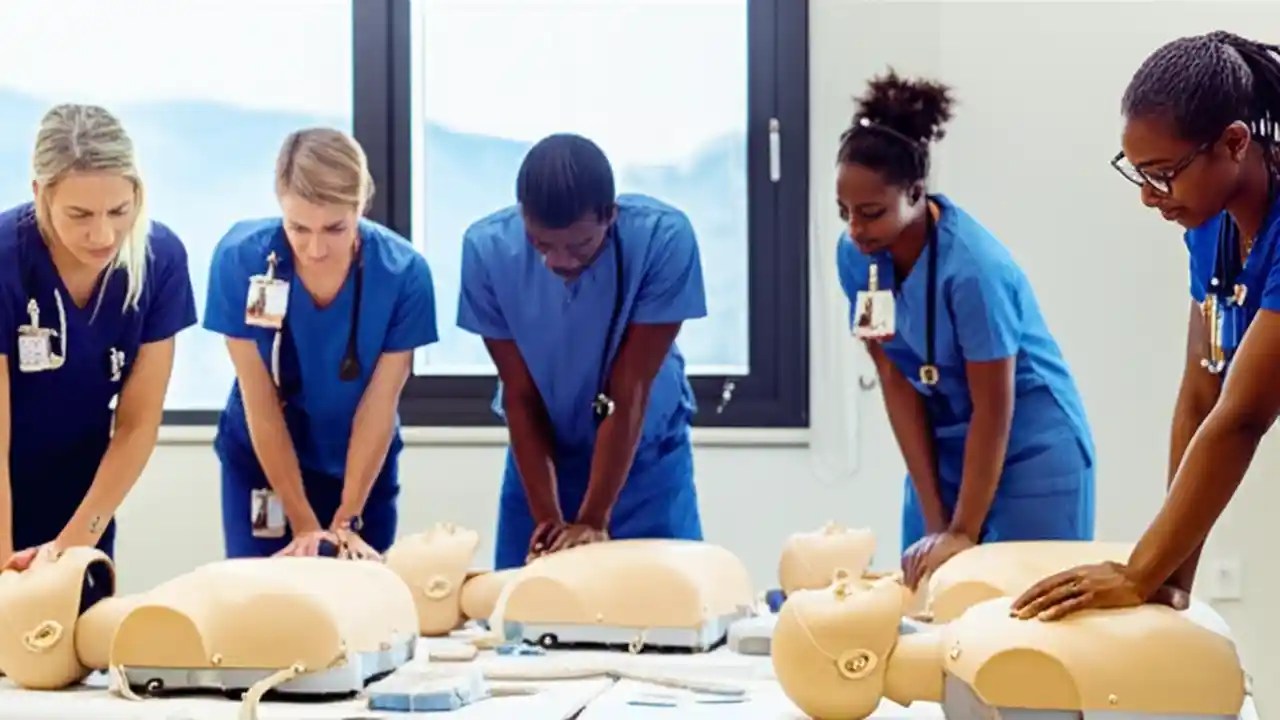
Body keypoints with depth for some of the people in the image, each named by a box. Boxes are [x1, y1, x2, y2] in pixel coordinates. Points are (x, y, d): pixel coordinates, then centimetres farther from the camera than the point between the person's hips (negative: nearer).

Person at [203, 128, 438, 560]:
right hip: (259, 461, 0)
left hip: (361, 464, 1)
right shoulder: (240, 258, -24)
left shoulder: (404, 272, -23)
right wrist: (304, 525, -18)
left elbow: (379, 406, -15)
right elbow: (260, 405, -19)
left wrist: (346, 521, -15)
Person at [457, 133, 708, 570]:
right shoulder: (487, 247, -22)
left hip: (646, 453, -1)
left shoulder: (664, 238, -27)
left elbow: (630, 392, -24)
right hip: (542, 453, 1)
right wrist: (547, 517, -19)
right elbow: (520, 395, -15)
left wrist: (594, 520, -23)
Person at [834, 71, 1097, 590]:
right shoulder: (855, 255, -10)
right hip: (944, 449, 6)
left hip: (1030, 453, -5)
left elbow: (994, 410, -20)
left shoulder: (973, 267, -27)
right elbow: (896, 381, -6)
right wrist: (934, 521, -7)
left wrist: (962, 532, -16)